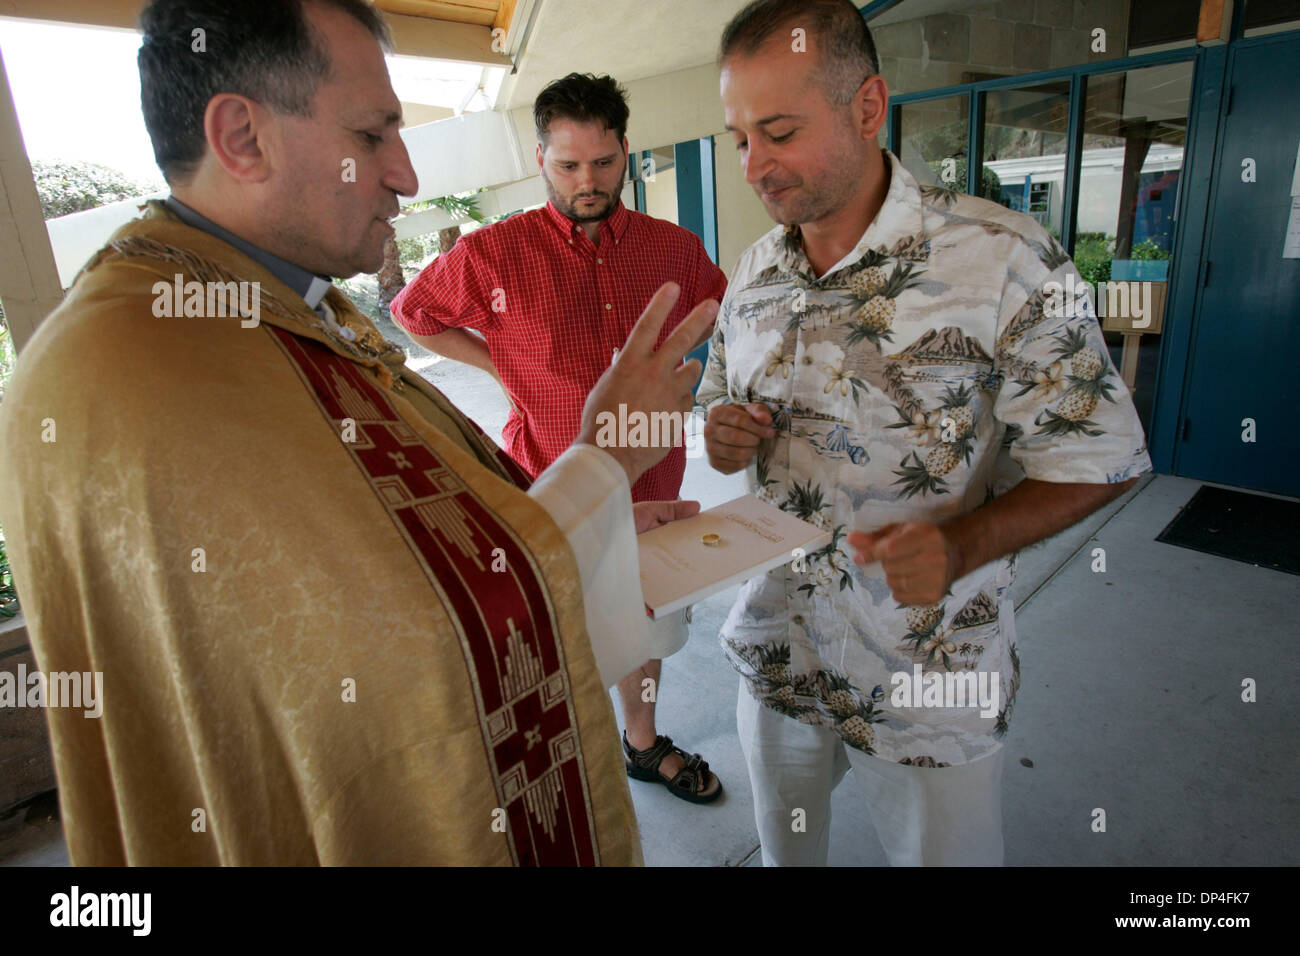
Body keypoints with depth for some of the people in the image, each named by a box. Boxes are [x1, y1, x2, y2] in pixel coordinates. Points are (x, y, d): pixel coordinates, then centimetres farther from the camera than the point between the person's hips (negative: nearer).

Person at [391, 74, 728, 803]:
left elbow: (720, 300, 20)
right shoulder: (495, 254, -11)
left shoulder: (671, 247, -1)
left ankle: (644, 743, 48)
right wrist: (505, 367, -5)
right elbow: (414, 312, 5)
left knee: (643, 621, 22)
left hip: (648, 476, 5)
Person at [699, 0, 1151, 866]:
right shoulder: (753, 271, 1)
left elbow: (1098, 457, -12)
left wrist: (963, 544, -28)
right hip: (773, 654, 5)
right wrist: (724, 437, -12)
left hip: (931, 685, -4)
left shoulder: (1003, 258, -16)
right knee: (784, 849, 26)